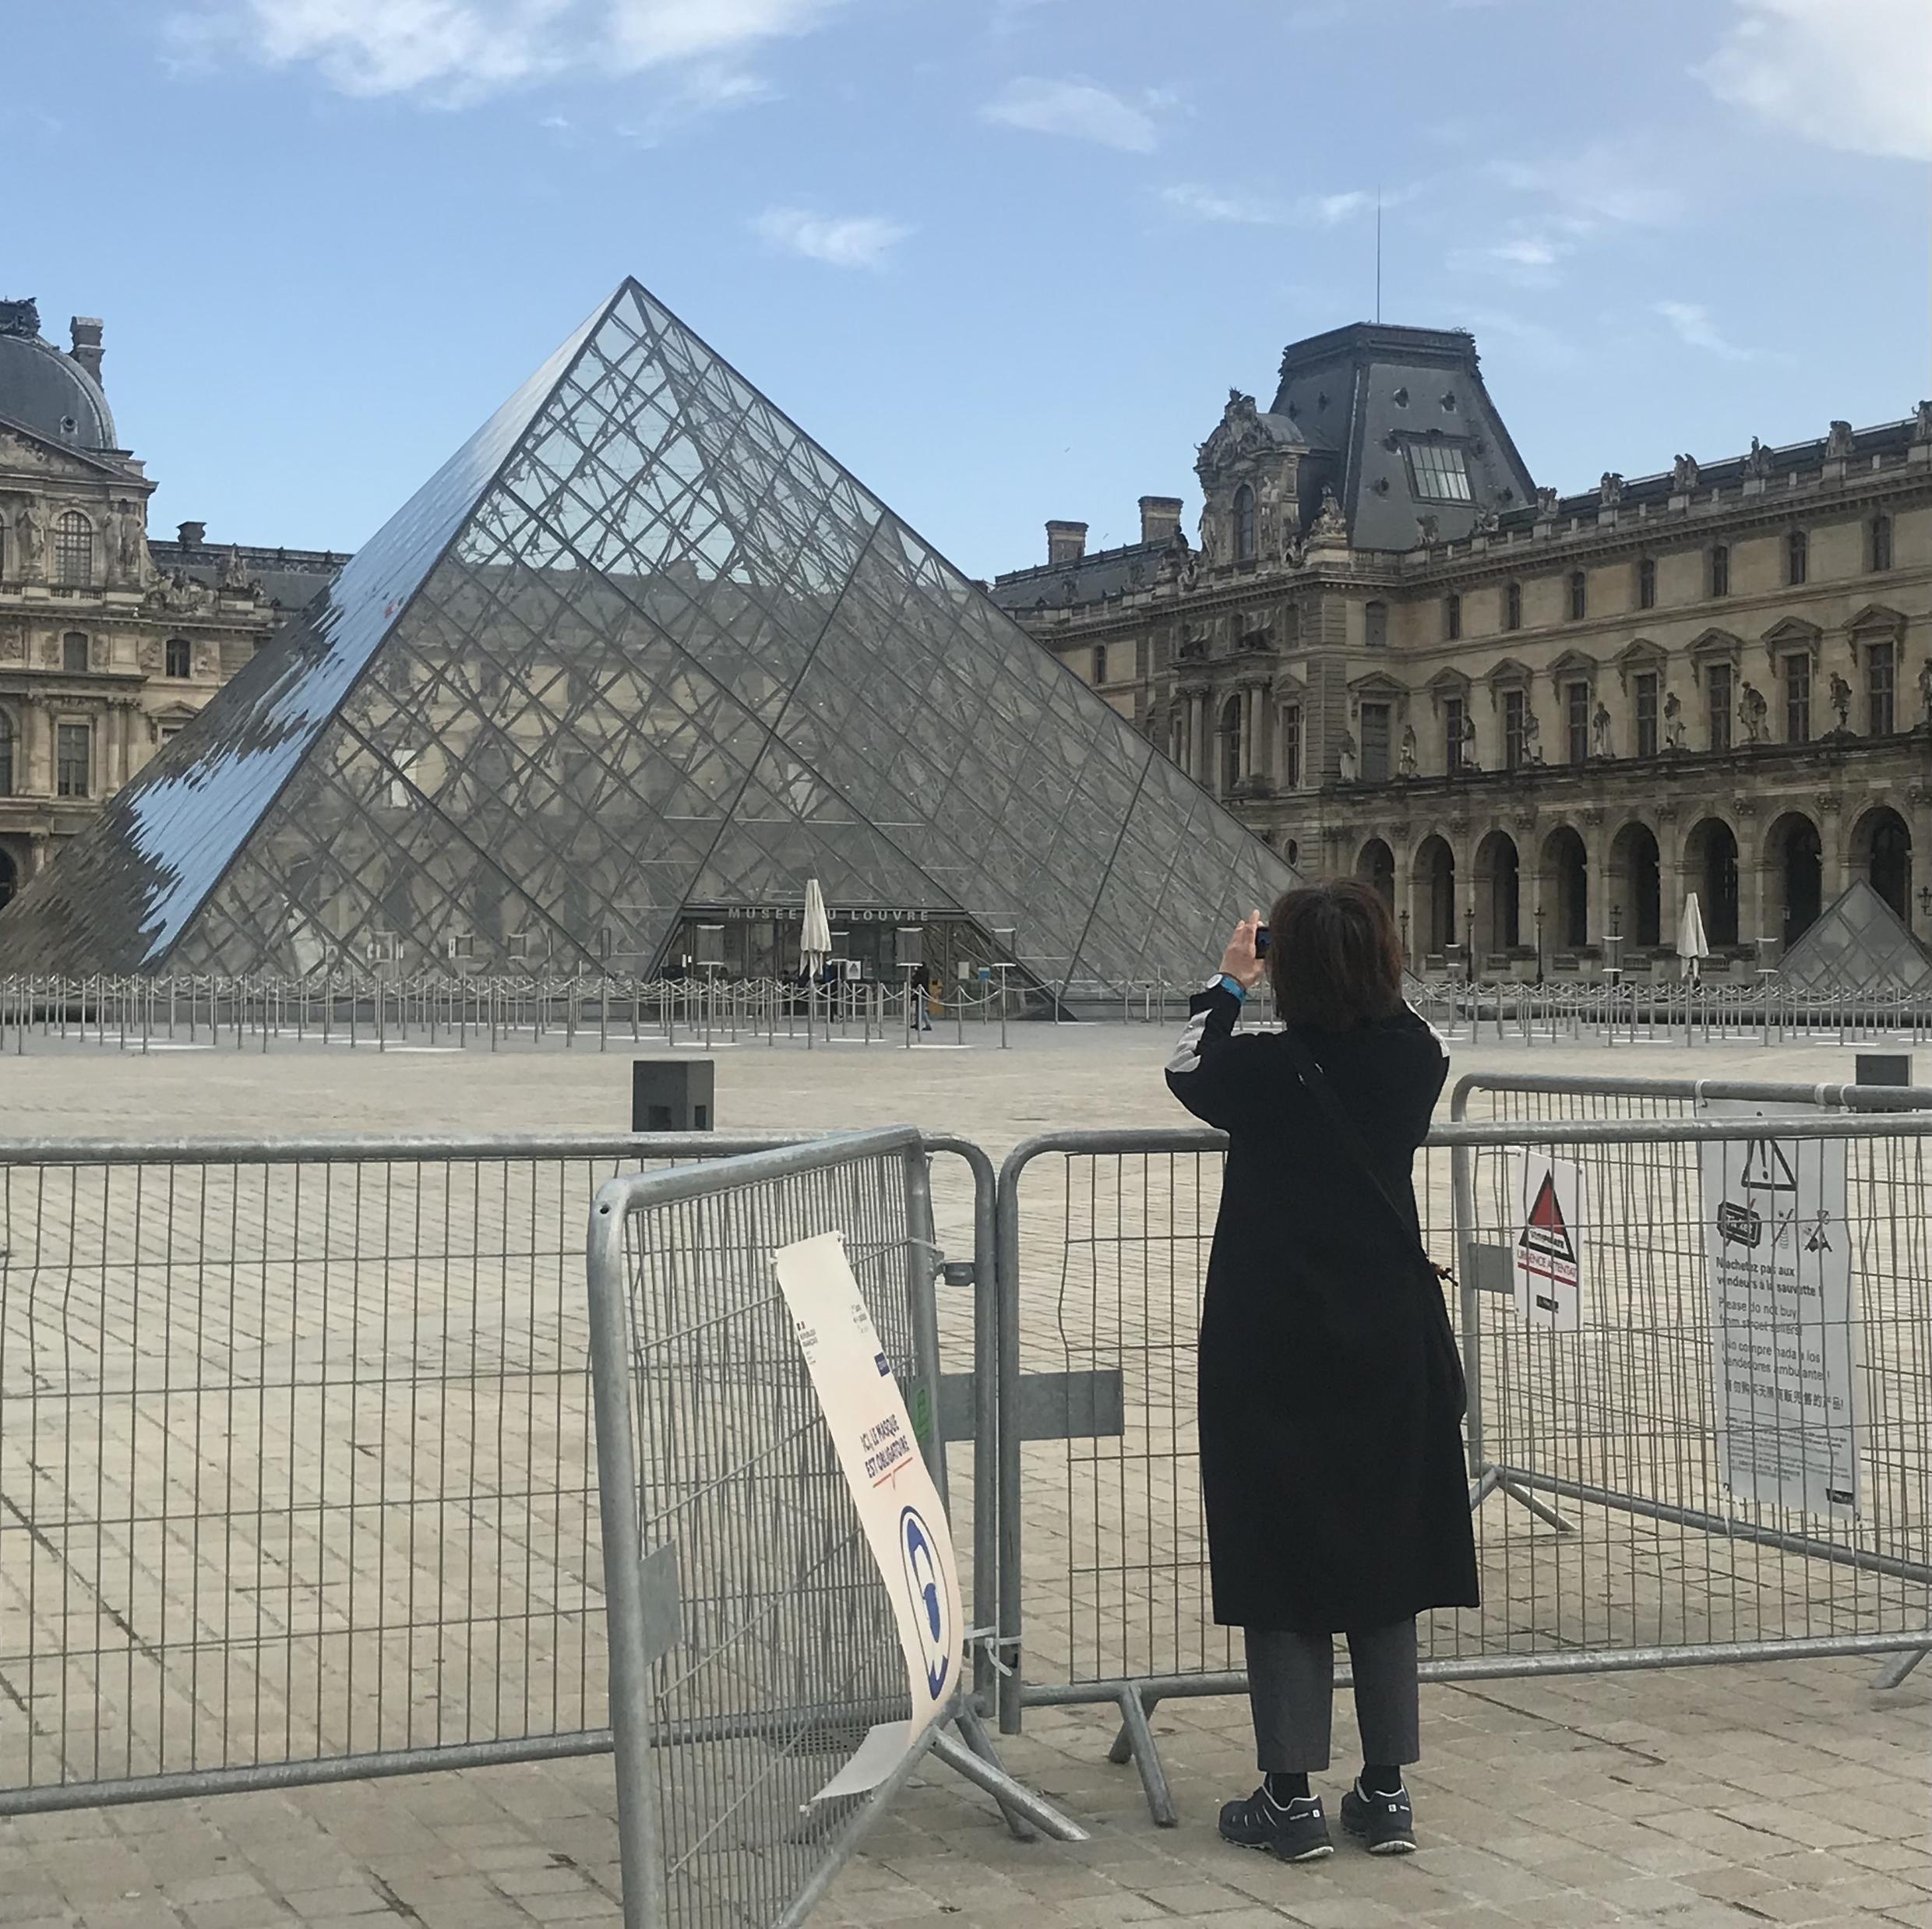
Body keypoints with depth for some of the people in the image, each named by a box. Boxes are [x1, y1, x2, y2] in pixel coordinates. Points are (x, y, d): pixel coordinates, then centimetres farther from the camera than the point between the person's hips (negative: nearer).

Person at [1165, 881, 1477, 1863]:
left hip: (1272, 1349, -3)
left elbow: (1184, 1067, 8)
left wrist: (1227, 982, 19)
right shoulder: (1416, 1059, -6)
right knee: (1382, 1556, 12)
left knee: (1281, 1562, 5)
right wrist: (1350, 962, 15)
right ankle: (1386, 1792, 18)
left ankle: (1292, 1797, 10)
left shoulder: (1263, 1070, -15)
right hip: (1392, 1345, 4)